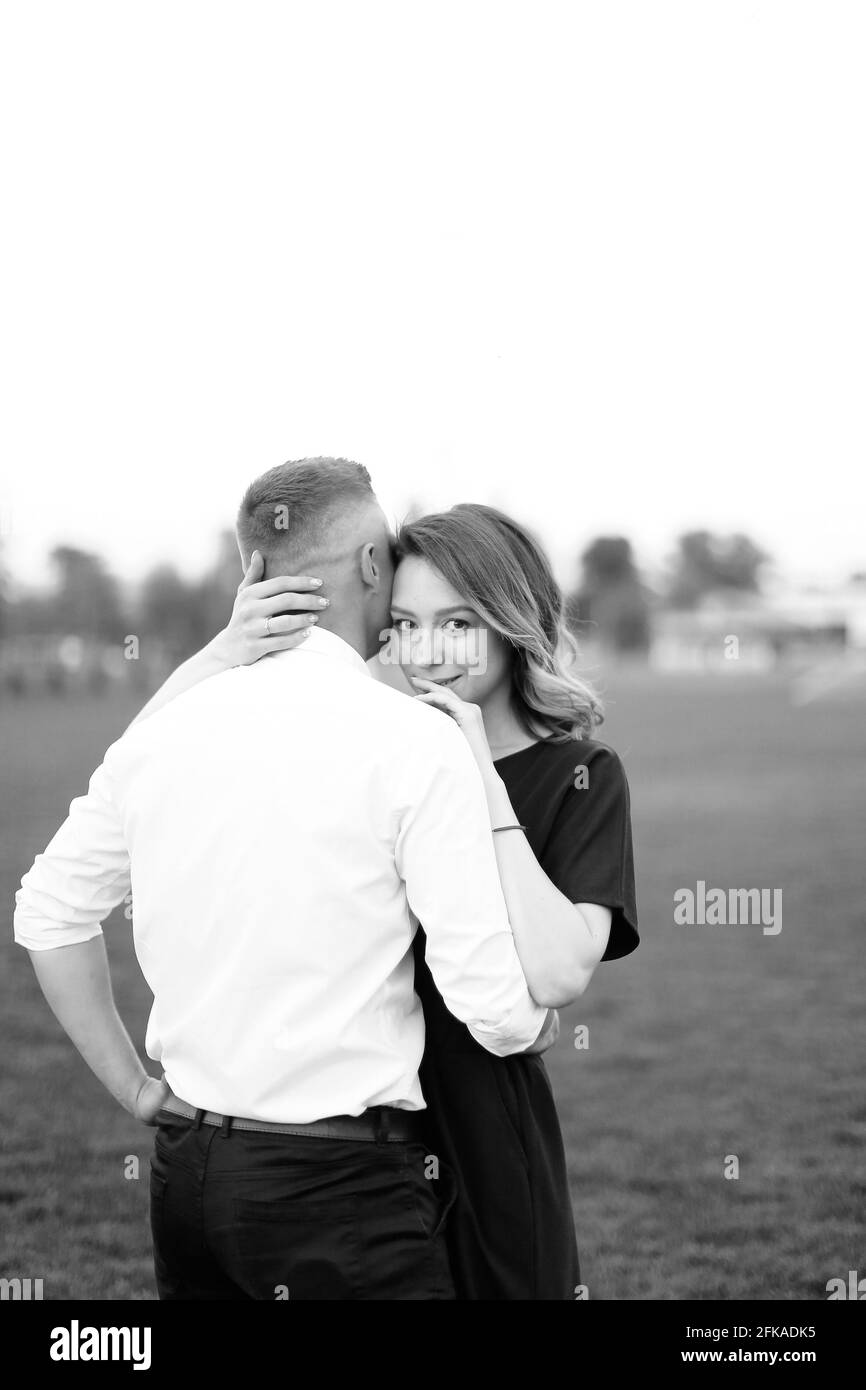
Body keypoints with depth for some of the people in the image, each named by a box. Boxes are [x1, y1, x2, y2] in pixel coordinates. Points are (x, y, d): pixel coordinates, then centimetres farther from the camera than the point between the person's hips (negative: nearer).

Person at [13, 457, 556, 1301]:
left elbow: (49, 915, 14)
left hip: (184, 1164, 6)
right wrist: (536, 1026, 8)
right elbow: (498, 1010, -14)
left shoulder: (163, 729, 4)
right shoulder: (414, 741, -12)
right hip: (339, 1177, -6)